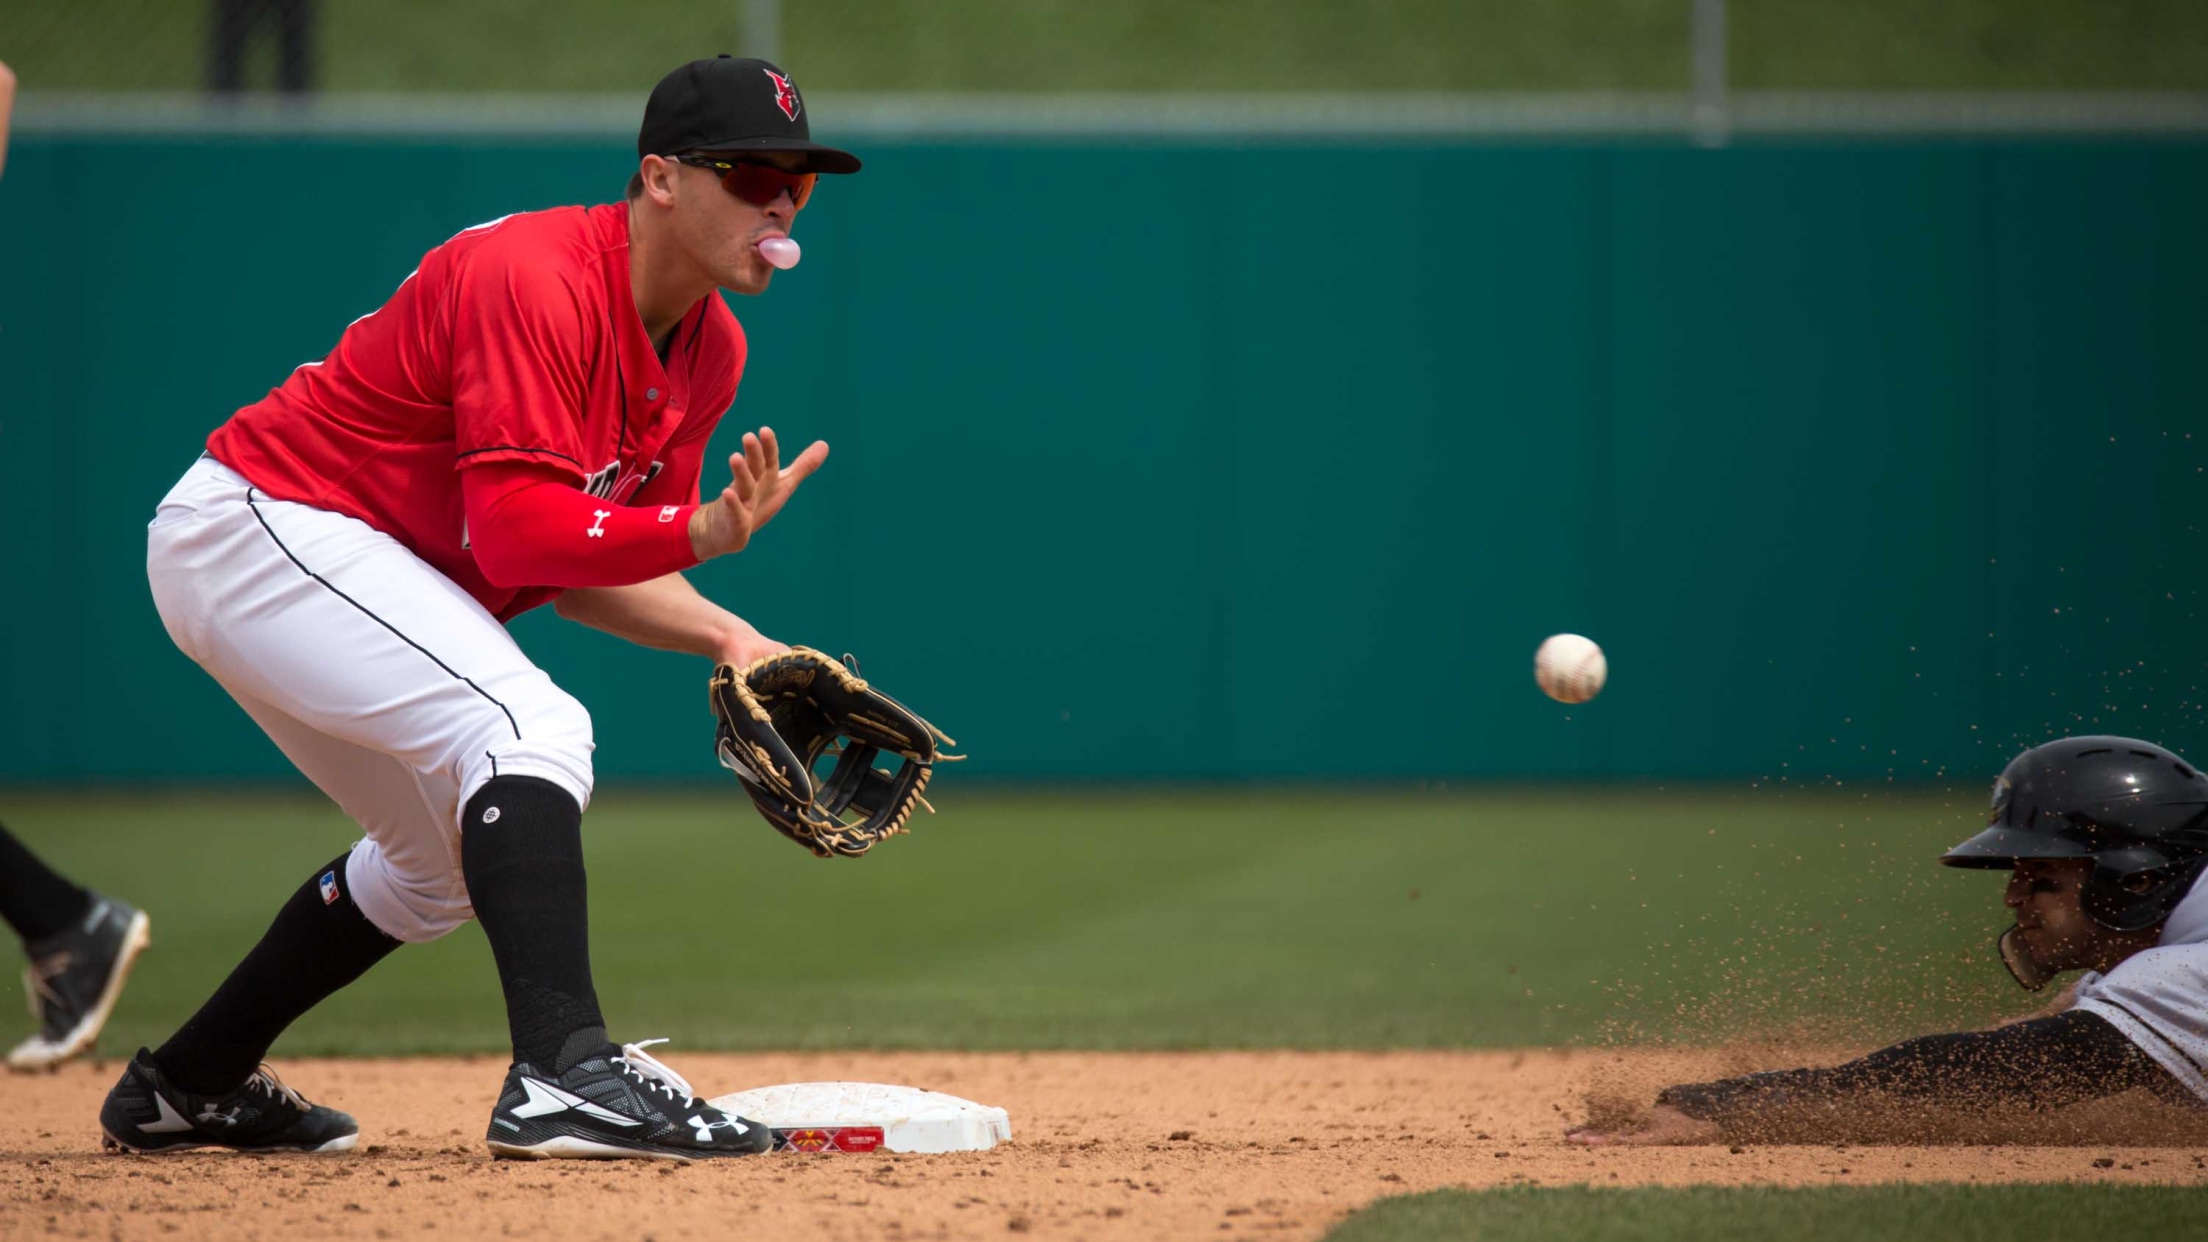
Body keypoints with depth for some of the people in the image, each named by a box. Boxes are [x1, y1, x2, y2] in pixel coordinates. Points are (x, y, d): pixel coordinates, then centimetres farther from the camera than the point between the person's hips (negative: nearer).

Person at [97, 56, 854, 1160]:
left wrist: (726, 637, -7)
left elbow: (584, 554, 7)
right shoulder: (535, 281, -25)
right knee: (530, 728, -28)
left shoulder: (708, 349, 4)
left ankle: (183, 1087, 34)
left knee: (452, 855, 23)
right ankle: (565, 1072, -42)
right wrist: (702, 534, -41)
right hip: (254, 529, -11)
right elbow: (517, 532, -32)